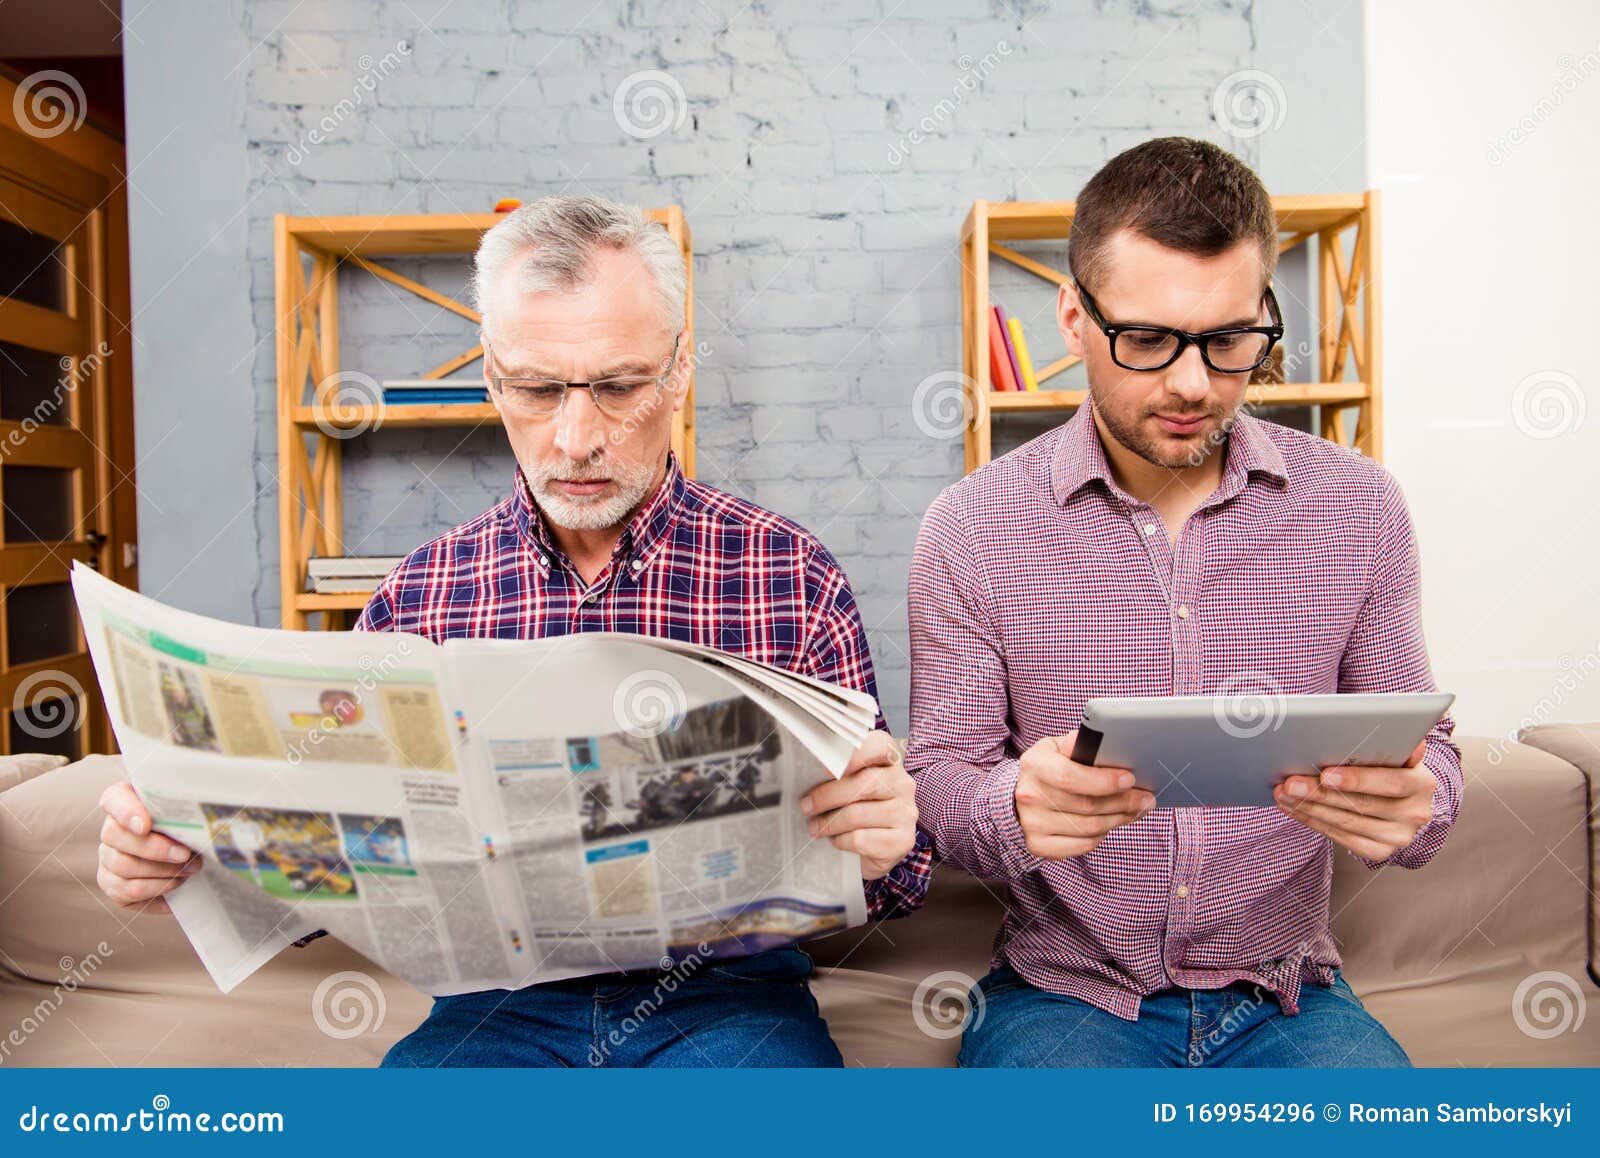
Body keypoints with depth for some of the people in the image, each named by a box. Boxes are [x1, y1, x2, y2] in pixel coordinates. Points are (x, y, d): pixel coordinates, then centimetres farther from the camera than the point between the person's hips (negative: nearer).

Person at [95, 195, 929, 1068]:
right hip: (502, 1003, 1)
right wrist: (182, 855, -11)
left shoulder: (793, 578, -3)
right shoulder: (419, 593, 3)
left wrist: (878, 852, -22)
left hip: (726, 994, 0)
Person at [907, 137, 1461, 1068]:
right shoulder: (973, 528, -7)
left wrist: (1412, 801, -19)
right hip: (1064, 990, -2)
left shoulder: (1359, 509, 0)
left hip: (1284, 996, 3)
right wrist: (1018, 810, -27)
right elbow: (942, 776, -4)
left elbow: (1426, 750, 5)